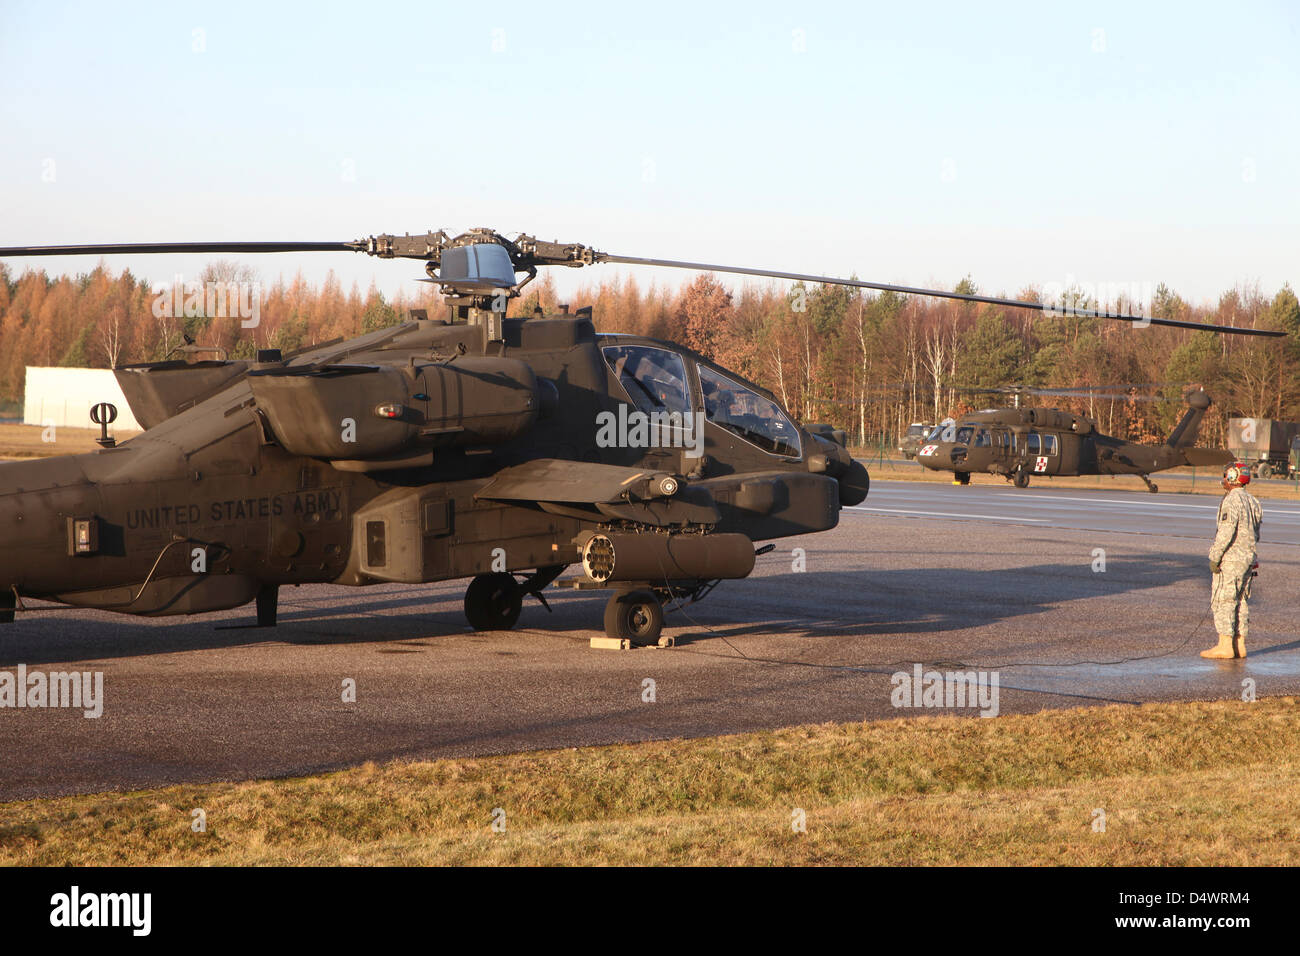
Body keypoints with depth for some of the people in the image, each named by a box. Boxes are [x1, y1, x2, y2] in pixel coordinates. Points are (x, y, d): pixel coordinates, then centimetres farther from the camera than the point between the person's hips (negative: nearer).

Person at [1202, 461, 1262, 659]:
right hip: (1248, 558, 9)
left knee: (1222, 601, -6)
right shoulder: (1253, 501, 12)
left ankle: (1225, 647, -9)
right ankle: (1239, 645, 13)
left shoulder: (1231, 501, -15)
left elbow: (1226, 532, -21)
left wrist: (1215, 557, -17)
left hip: (1229, 559, -9)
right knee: (1239, 602, 13)